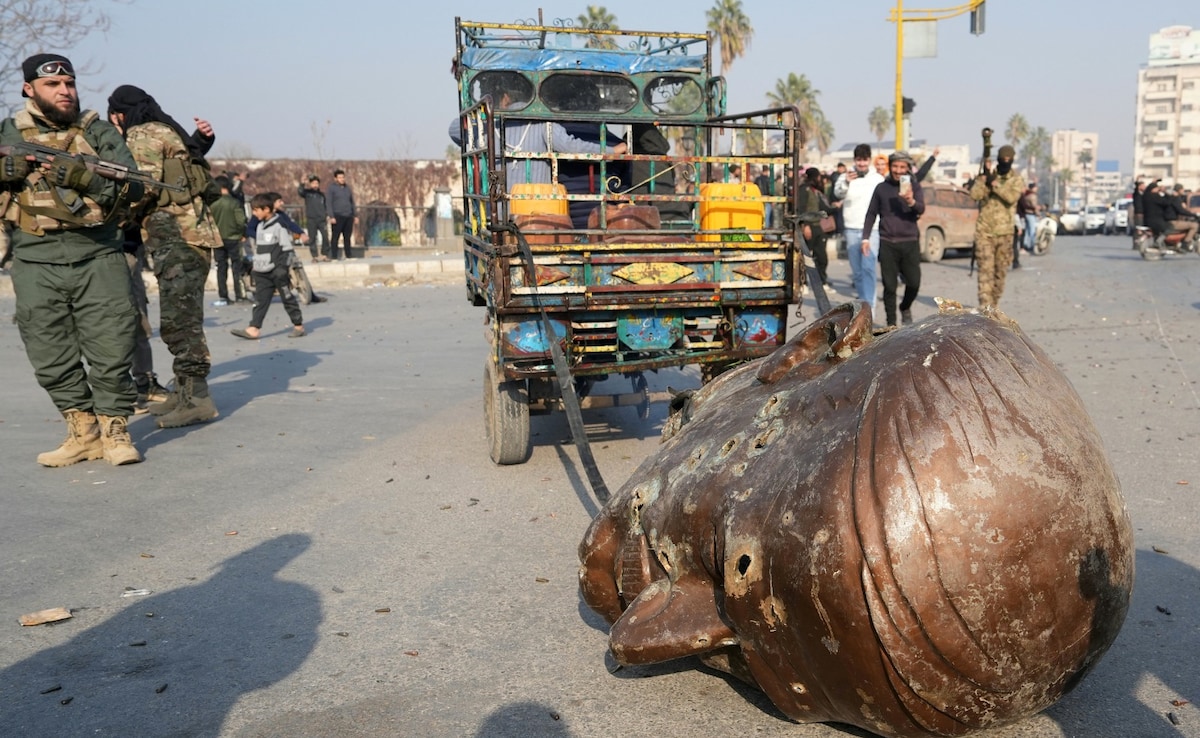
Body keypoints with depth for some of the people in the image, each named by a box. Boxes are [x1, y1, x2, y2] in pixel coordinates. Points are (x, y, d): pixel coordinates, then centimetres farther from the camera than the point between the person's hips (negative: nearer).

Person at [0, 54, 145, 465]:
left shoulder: (97, 131, 7)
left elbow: (132, 187, -4)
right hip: (35, 265, 2)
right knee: (52, 358, 5)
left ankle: (115, 431, 8)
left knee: (112, 350, -4)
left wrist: (82, 175, -18)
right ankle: (82, 432, 17)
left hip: (98, 259, -2)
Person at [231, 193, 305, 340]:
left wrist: (282, 268, -17)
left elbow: (287, 249, -14)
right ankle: (254, 328, -1)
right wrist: (257, 265, 20)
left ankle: (299, 326, 13)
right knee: (260, 300, 2)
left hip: (277, 271, -8)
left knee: (288, 299, 2)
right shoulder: (260, 225, 14)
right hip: (262, 272, 8)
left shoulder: (280, 225, -11)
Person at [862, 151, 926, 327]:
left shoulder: (914, 185, 4)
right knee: (889, 285, 2)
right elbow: (871, 214, 12)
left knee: (914, 282, -2)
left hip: (910, 242, 0)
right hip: (887, 243, 0)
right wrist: (865, 237, 4)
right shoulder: (882, 188, 7)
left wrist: (912, 201, -32)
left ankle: (905, 307, 27)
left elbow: (921, 209, -10)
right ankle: (891, 322, 12)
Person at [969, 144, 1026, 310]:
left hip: (1004, 232, 2)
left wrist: (994, 183, -19)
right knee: (986, 268, -13)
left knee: (1000, 270, 9)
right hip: (984, 230, -2)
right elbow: (975, 195, -11)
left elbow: (1012, 197, -15)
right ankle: (985, 306, -19)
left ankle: (993, 304, 21)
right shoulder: (985, 176, 5)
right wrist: (985, 176, -17)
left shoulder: (1016, 180, 6)